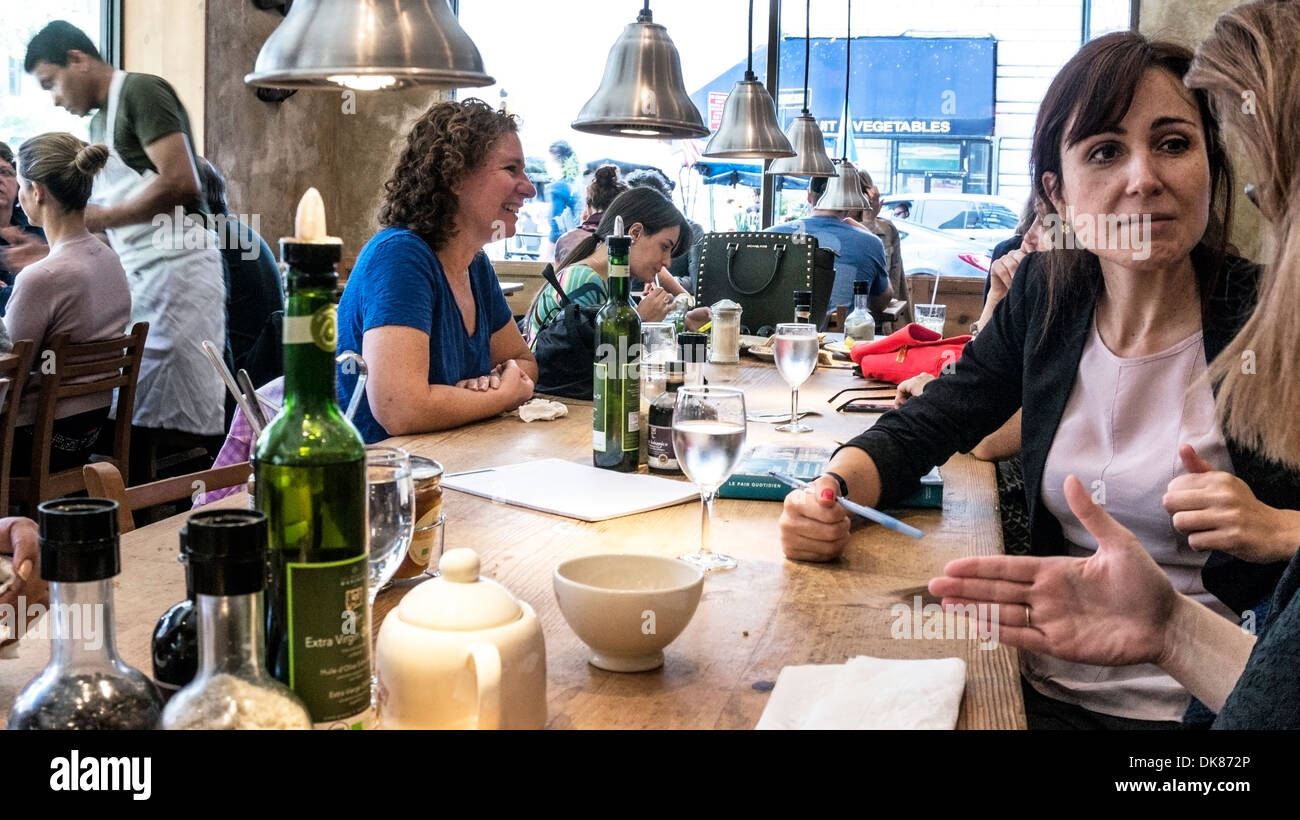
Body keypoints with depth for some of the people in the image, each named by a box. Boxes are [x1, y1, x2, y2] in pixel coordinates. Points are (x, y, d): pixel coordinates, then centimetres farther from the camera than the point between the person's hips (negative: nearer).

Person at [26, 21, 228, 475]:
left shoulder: (141, 91, -5)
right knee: (133, 419, 7)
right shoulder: (101, 121, 22)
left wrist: (100, 217, -10)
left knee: (186, 421, -9)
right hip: (137, 276, 9)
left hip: (176, 267, -9)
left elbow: (181, 182, -18)